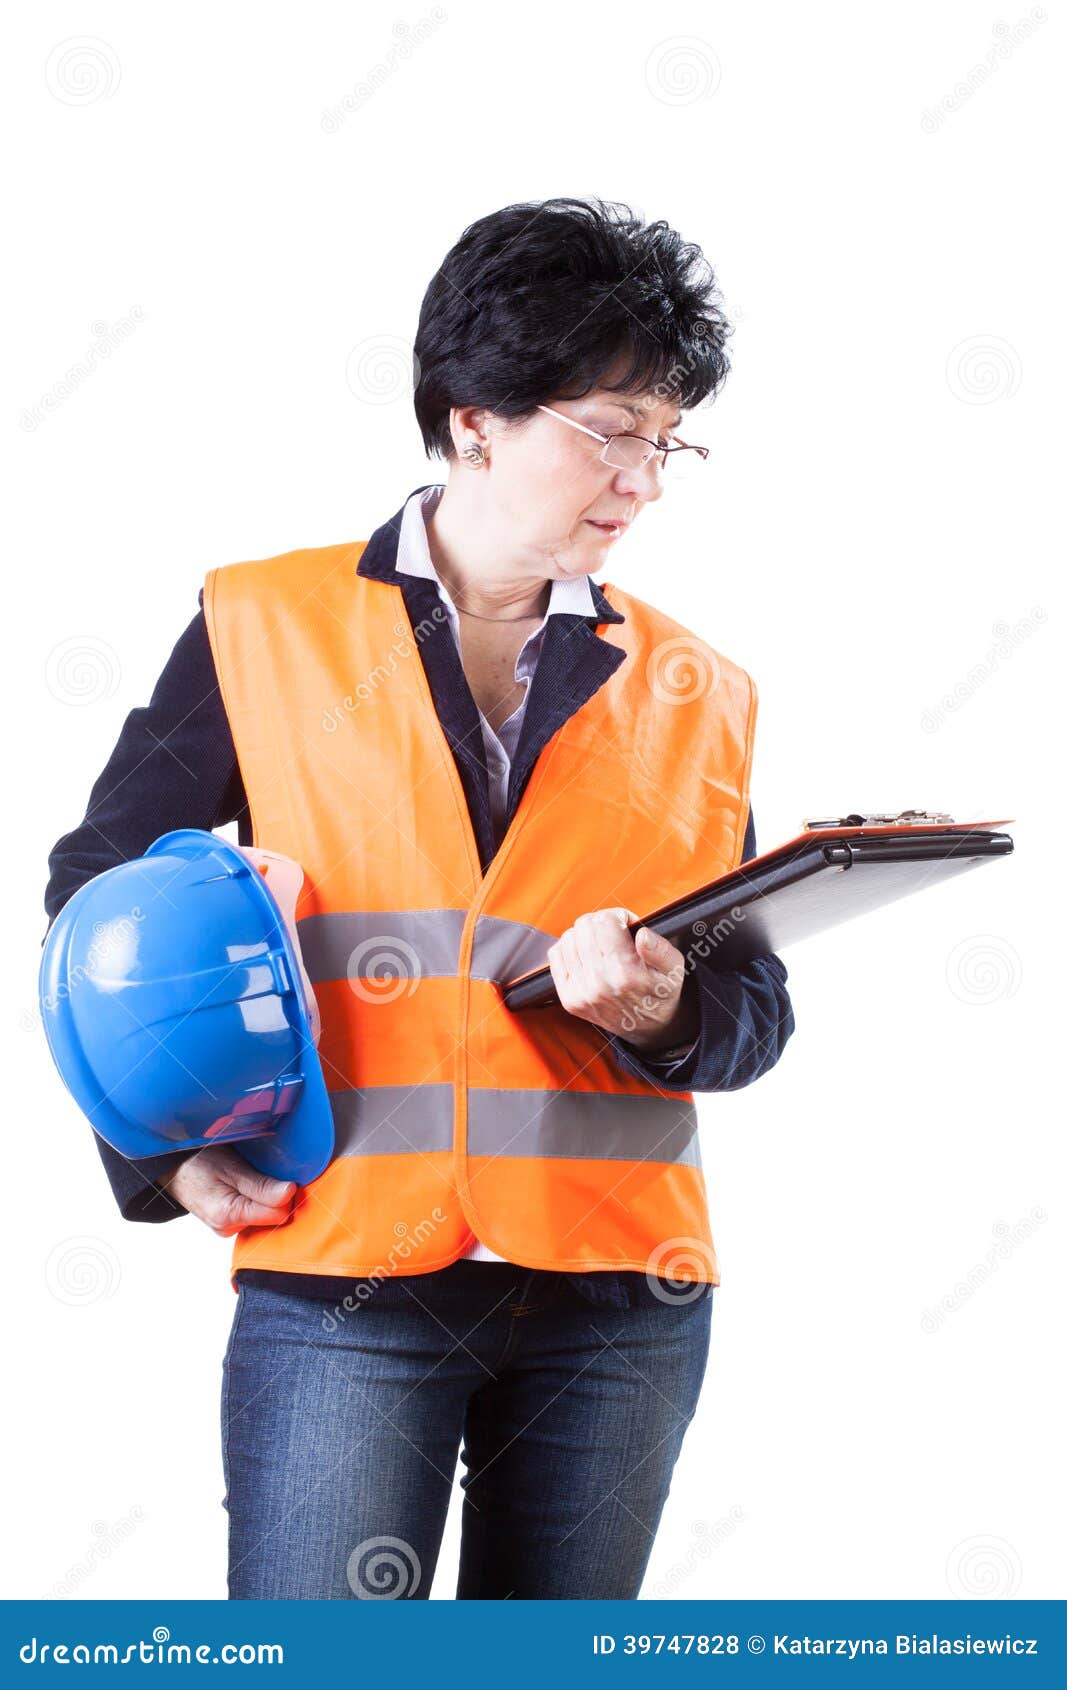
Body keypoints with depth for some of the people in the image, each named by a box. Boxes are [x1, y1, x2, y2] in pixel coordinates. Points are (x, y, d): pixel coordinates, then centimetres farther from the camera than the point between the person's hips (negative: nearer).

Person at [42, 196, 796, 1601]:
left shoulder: (695, 695, 10)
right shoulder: (266, 631, 3)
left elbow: (758, 1005, 12)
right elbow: (100, 889, 8)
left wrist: (664, 1010, -11)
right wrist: (163, 1151, -1)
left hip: (615, 1303, 3)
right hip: (341, 1284, -3)